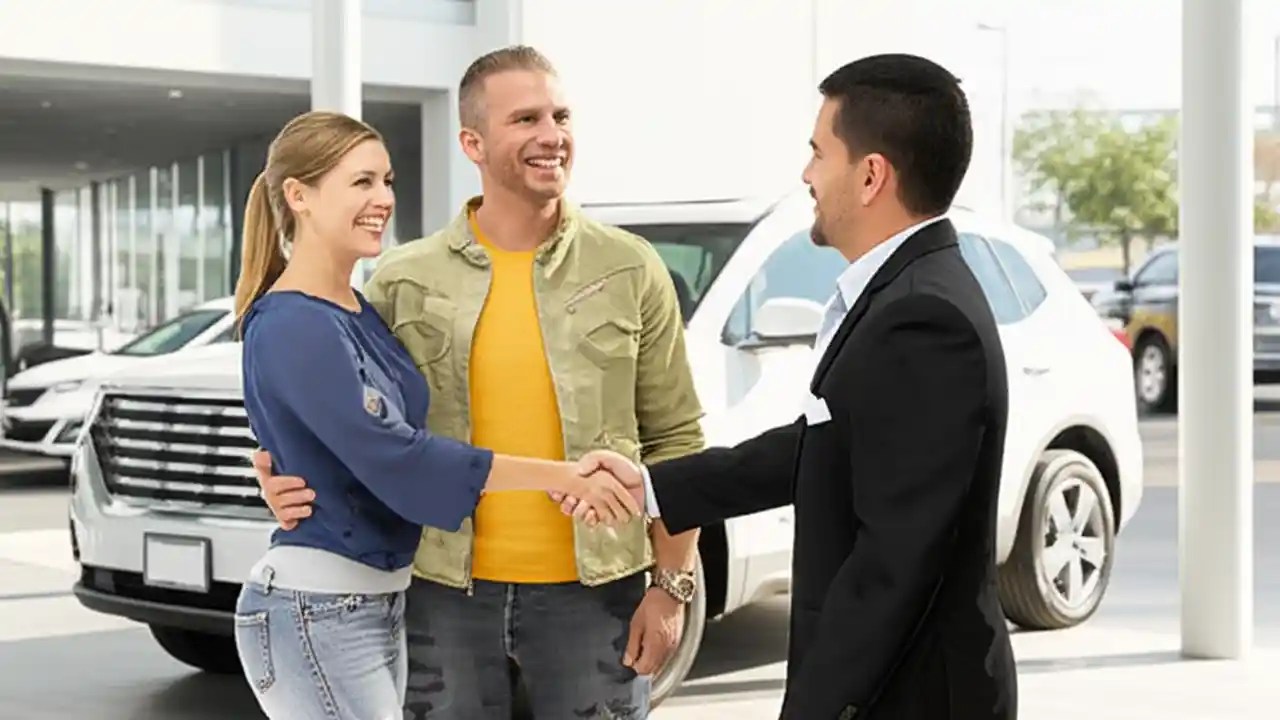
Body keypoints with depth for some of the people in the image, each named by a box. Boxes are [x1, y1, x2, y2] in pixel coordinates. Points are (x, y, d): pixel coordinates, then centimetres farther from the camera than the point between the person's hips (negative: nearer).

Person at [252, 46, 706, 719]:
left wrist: (672, 584, -2)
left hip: (593, 591, 0)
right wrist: (295, 483, -12)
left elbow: (673, 441, 2)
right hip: (447, 592, 1)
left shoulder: (630, 270, 0)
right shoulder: (404, 281, 1)